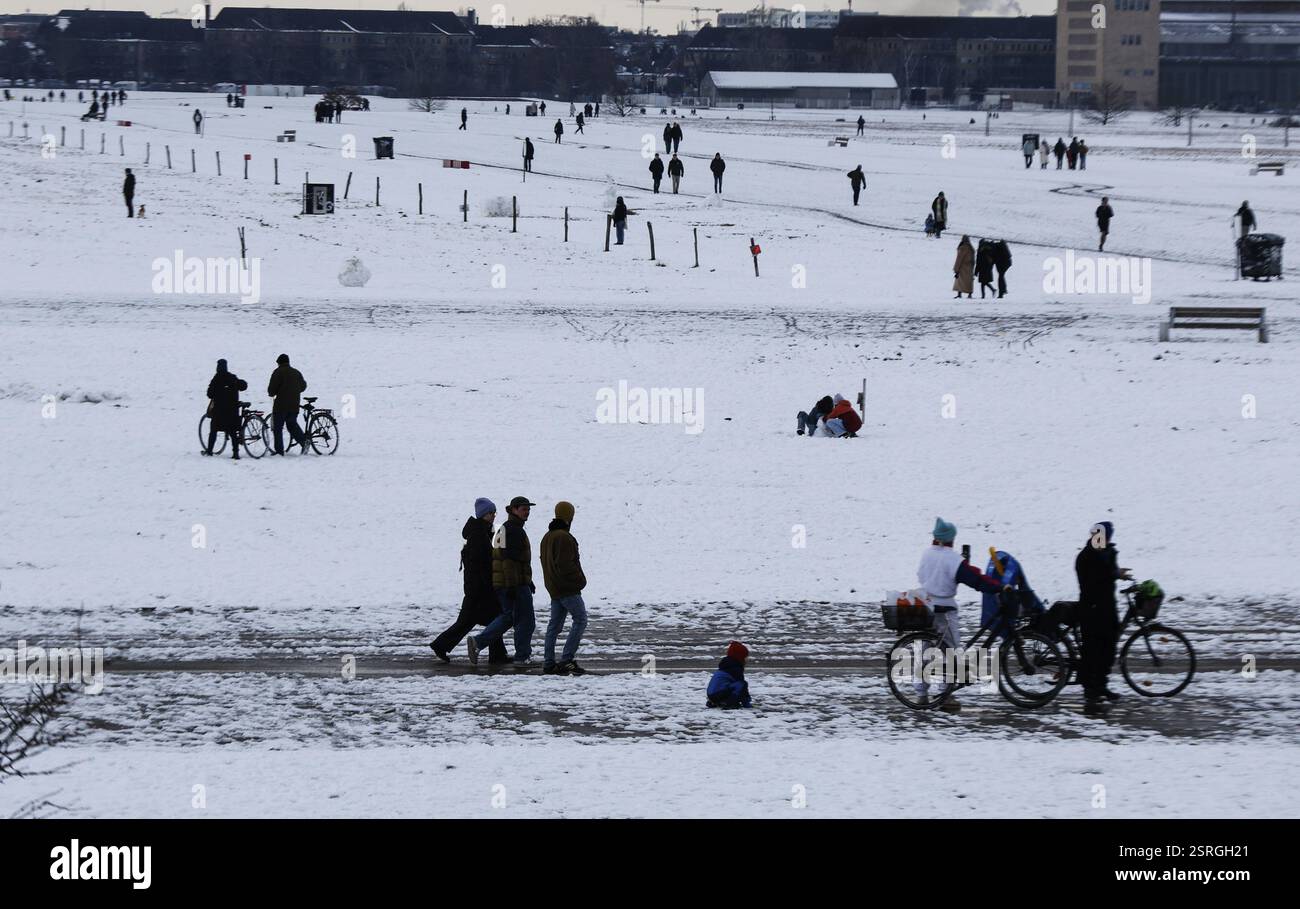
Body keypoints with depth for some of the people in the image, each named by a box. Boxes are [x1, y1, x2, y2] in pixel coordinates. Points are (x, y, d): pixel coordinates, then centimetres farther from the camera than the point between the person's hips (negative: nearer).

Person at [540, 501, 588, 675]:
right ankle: (567, 659, -13)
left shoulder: (547, 537, 15)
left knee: (554, 624, 11)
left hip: (553, 588, 10)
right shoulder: (563, 537, -17)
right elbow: (566, 565, -23)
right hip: (568, 589, -10)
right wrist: (580, 580, -10)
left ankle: (548, 662, 11)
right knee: (580, 620, -5)